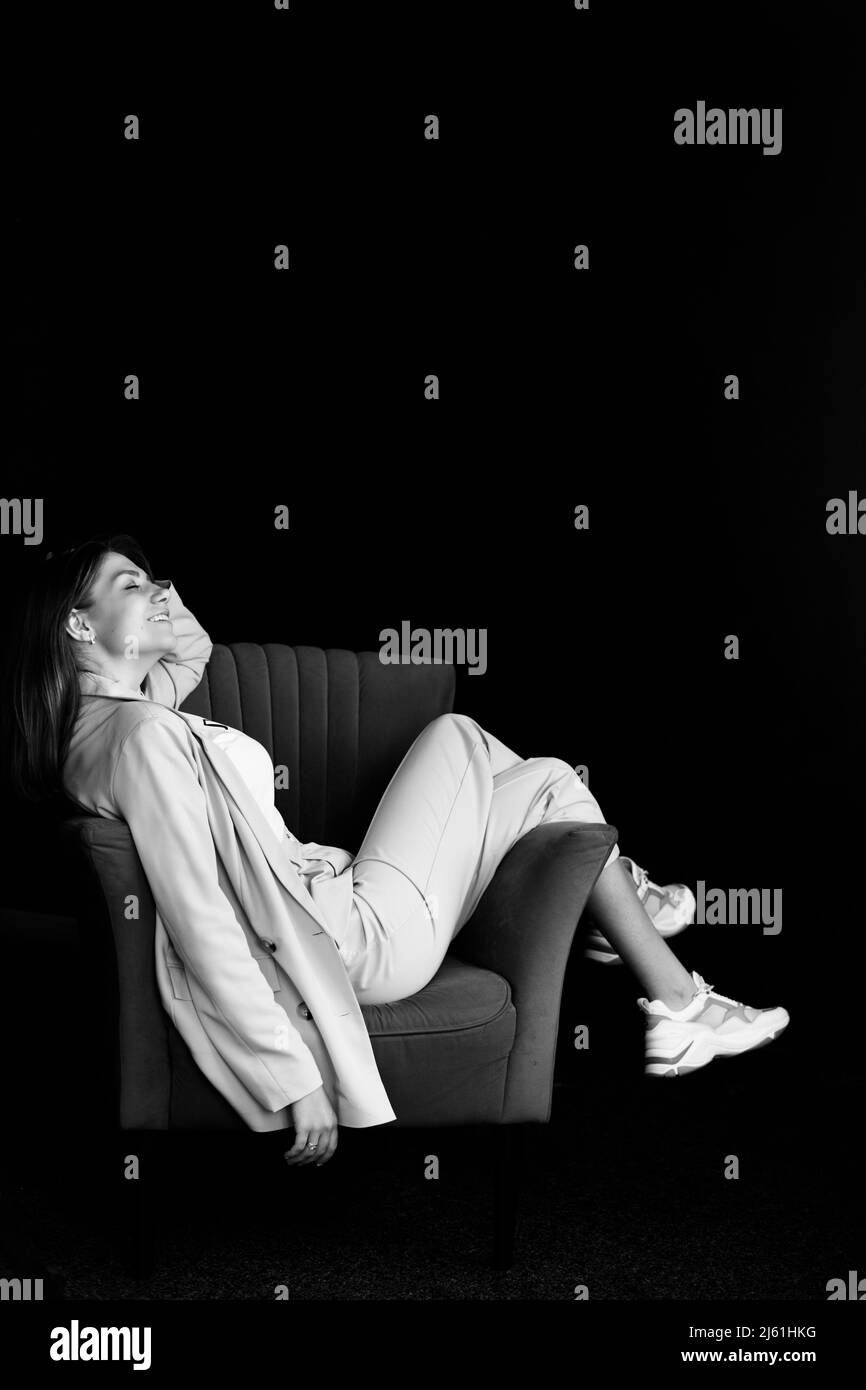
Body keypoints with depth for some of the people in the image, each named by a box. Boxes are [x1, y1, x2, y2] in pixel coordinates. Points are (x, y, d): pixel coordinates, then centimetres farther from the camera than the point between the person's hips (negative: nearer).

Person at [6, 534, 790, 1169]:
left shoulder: (91, 727, 5)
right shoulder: (142, 735, -25)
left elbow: (194, 650, 26)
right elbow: (199, 928, -30)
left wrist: (160, 609, 4)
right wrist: (297, 1080, -29)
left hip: (335, 894, 10)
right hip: (367, 944, -10)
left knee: (456, 734, 18)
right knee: (550, 784, 2)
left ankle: (619, 900, 29)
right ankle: (678, 1006, 15)